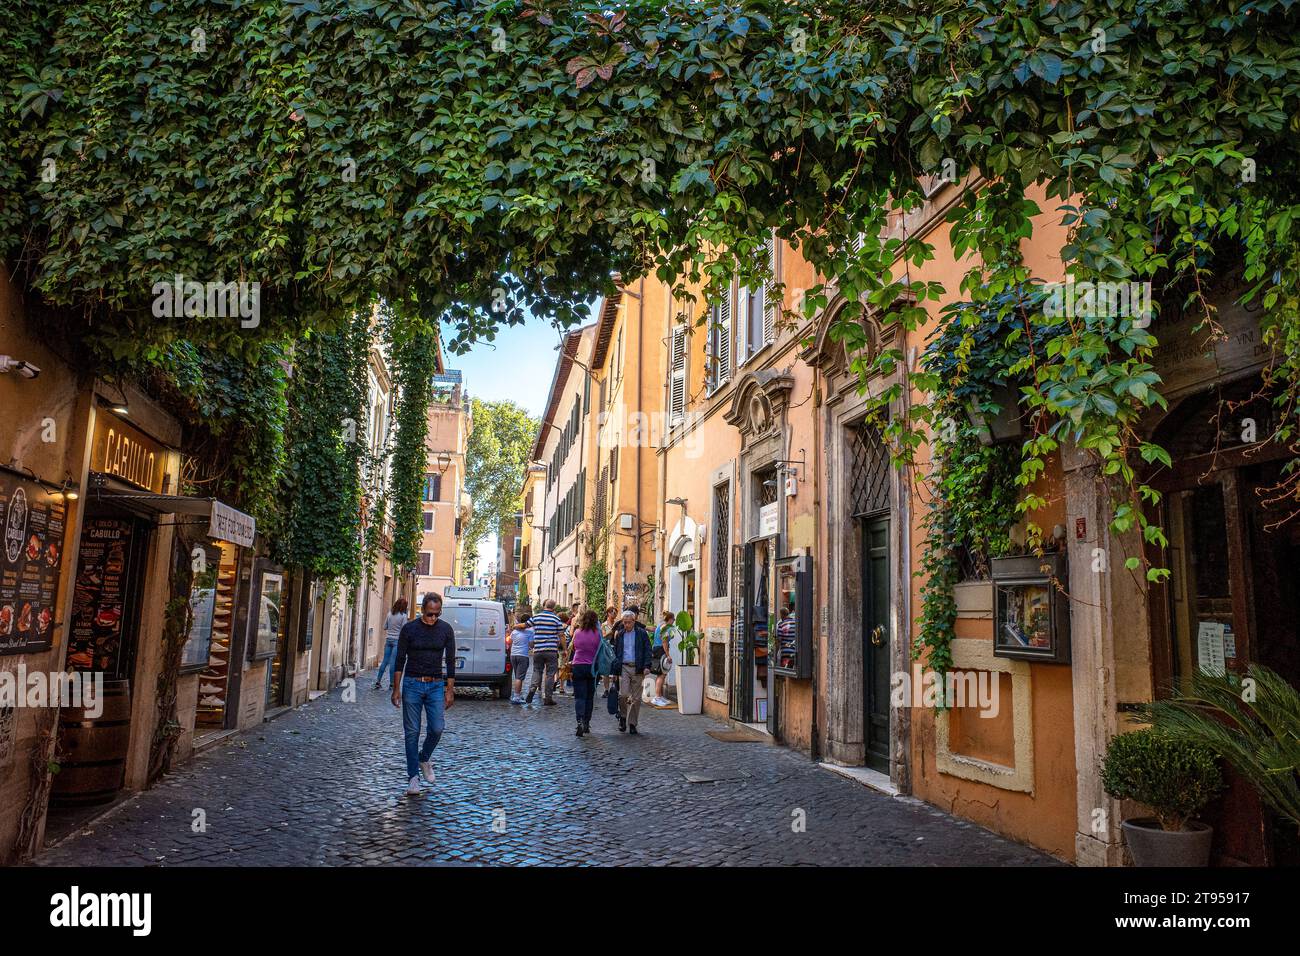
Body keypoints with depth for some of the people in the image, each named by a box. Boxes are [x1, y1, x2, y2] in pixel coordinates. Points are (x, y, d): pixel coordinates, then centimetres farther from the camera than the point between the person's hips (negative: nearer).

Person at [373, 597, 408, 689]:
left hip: (388, 639, 4)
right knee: (393, 662, -1)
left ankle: (378, 681, 9)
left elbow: (385, 627, 10)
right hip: (397, 640, -4)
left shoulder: (390, 614, 5)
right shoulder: (403, 616, -9)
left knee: (385, 661, 9)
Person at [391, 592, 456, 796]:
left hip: (436, 685, 1)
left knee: (437, 728, -8)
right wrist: (396, 689, -4)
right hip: (412, 685, -1)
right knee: (412, 732, 1)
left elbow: (450, 661, 5)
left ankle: (424, 758, 22)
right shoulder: (409, 628, -2)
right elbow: (400, 660, 1)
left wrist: (450, 690, 0)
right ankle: (413, 776, 10)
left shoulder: (446, 630, 1)